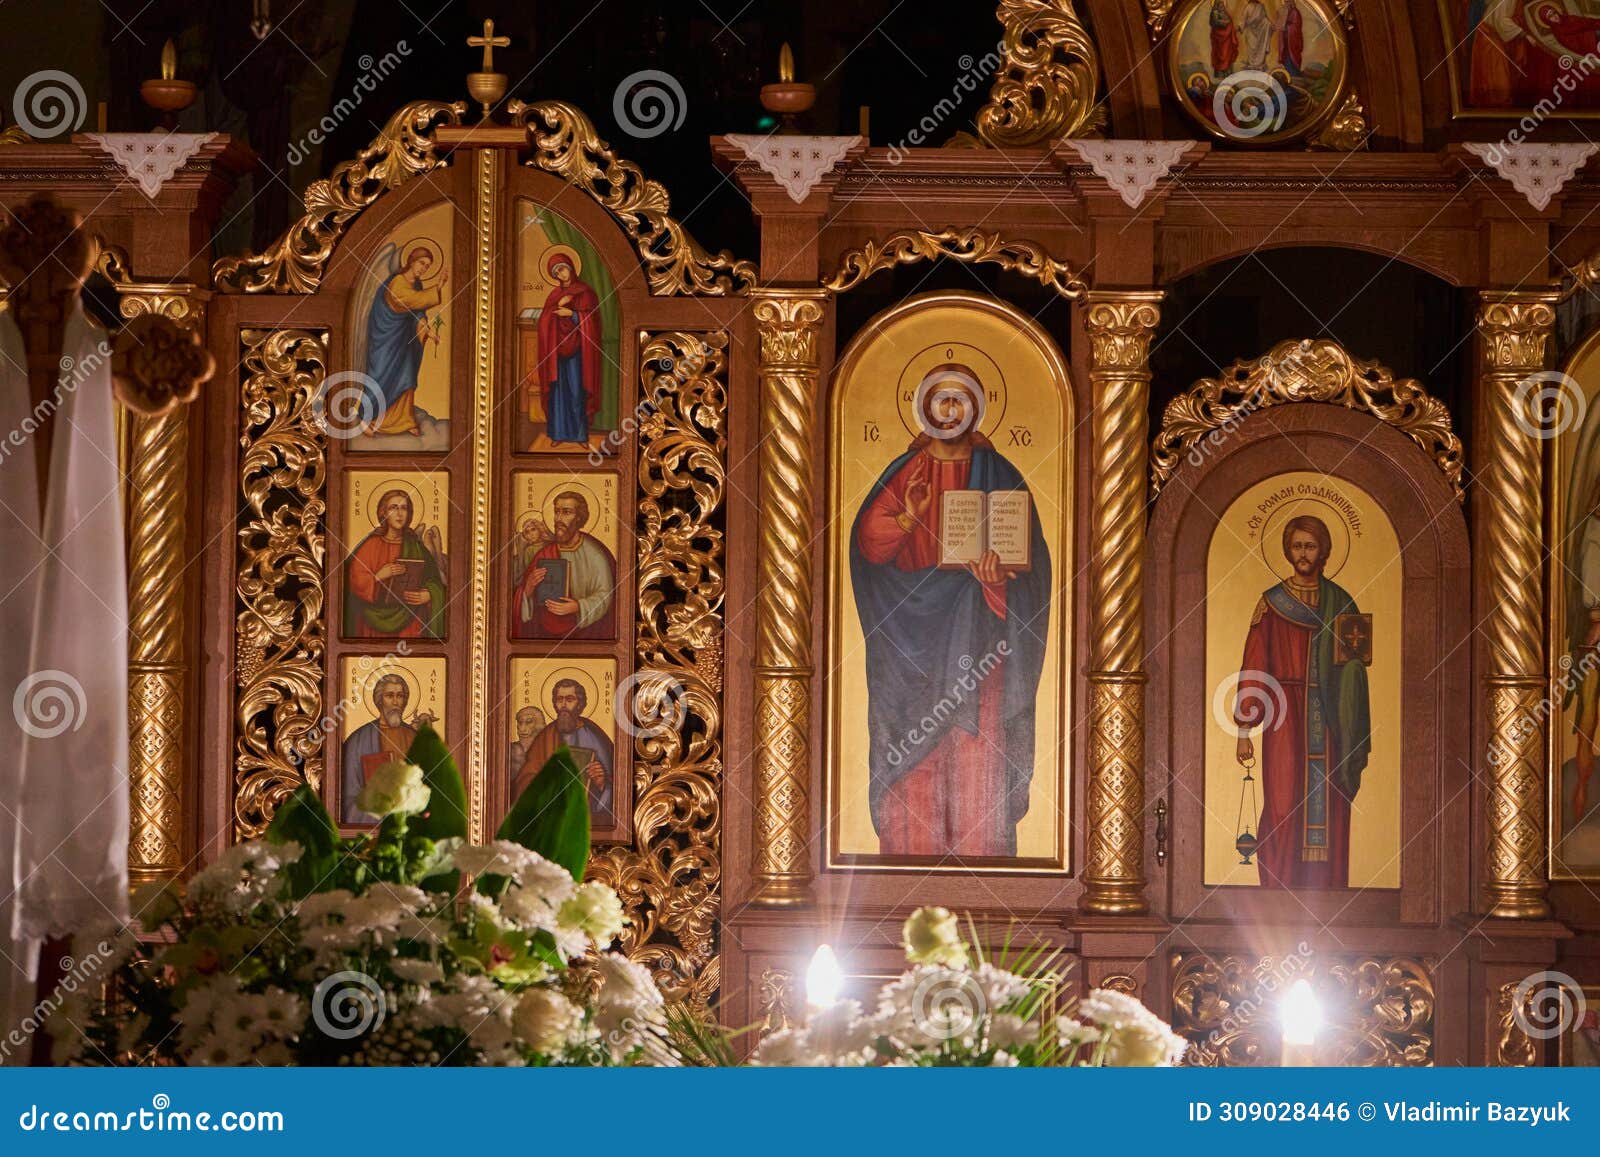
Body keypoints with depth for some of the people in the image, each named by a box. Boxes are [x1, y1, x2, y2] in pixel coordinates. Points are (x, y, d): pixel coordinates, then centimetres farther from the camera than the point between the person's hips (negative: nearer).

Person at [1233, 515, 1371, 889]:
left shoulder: (1342, 603, 9)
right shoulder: (1272, 603, 4)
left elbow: (1354, 670, 9)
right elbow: (1252, 667, 1)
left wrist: (1358, 738, 4)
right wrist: (1244, 731, -6)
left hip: (1329, 724, 2)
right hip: (1285, 719, -2)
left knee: (1329, 812, 0)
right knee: (1283, 809, -7)